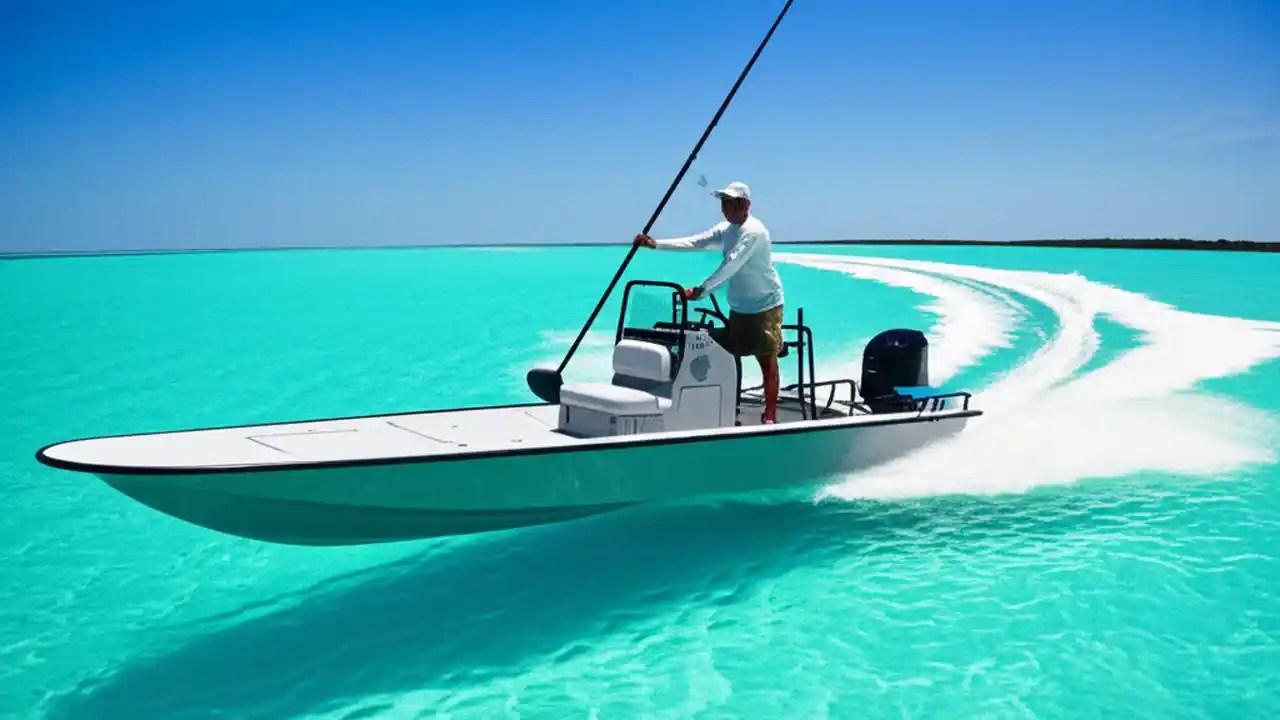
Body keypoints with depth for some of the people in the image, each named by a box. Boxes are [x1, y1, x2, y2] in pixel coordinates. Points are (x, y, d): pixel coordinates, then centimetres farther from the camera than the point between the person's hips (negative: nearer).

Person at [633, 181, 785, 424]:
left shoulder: (753, 231, -20)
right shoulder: (726, 229, 7)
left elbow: (730, 265, -29)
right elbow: (694, 242, 2)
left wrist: (701, 290, -34)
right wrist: (655, 244, -7)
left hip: (765, 306, -9)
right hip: (738, 307, 9)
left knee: (767, 359, -5)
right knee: (730, 355, 11)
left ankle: (770, 415, 0)